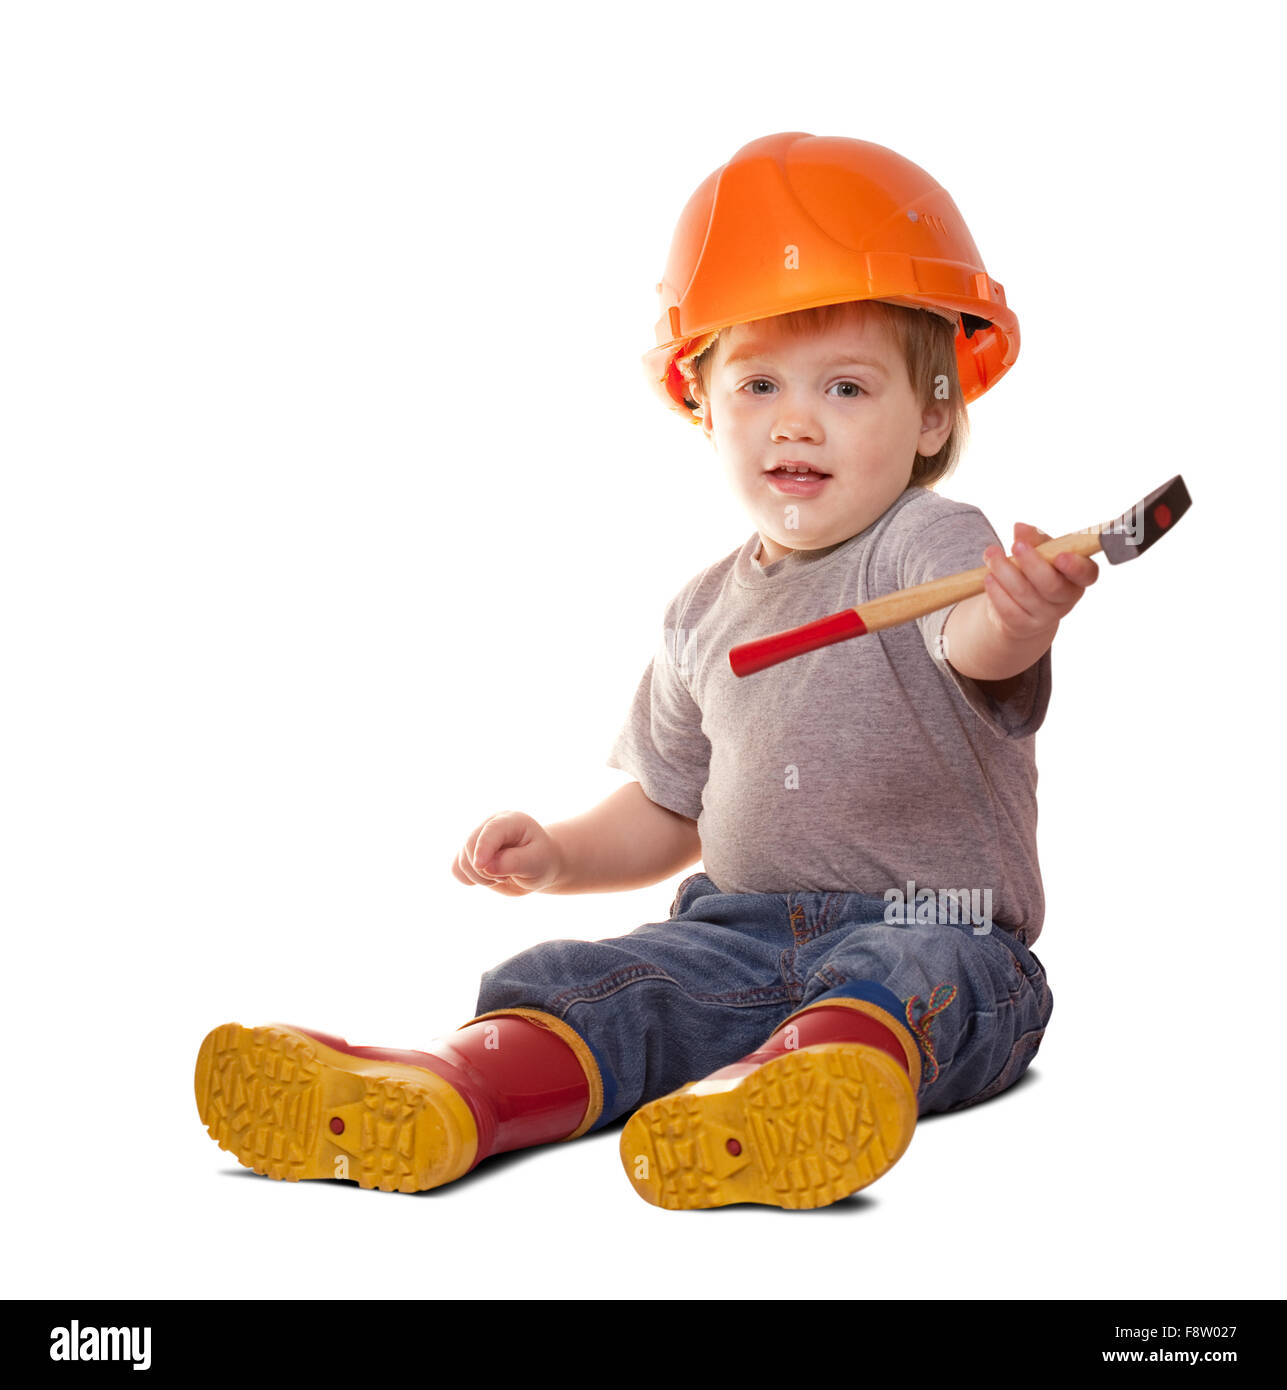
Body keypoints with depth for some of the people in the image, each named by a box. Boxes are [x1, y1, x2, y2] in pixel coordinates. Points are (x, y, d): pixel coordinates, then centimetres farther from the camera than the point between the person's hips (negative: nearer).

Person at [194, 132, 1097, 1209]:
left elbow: (980, 639, -32)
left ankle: (827, 1081, -63)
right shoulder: (707, 612, 14)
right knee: (581, 984, -18)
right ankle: (458, 1093, -42)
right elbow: (670, 812, 23)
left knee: (907, 968, -36)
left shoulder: (930, 542, -6)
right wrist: (558, 854, 5)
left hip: (937, 930, -4)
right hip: (743, 931, 5)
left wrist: (1021, 614, -56)